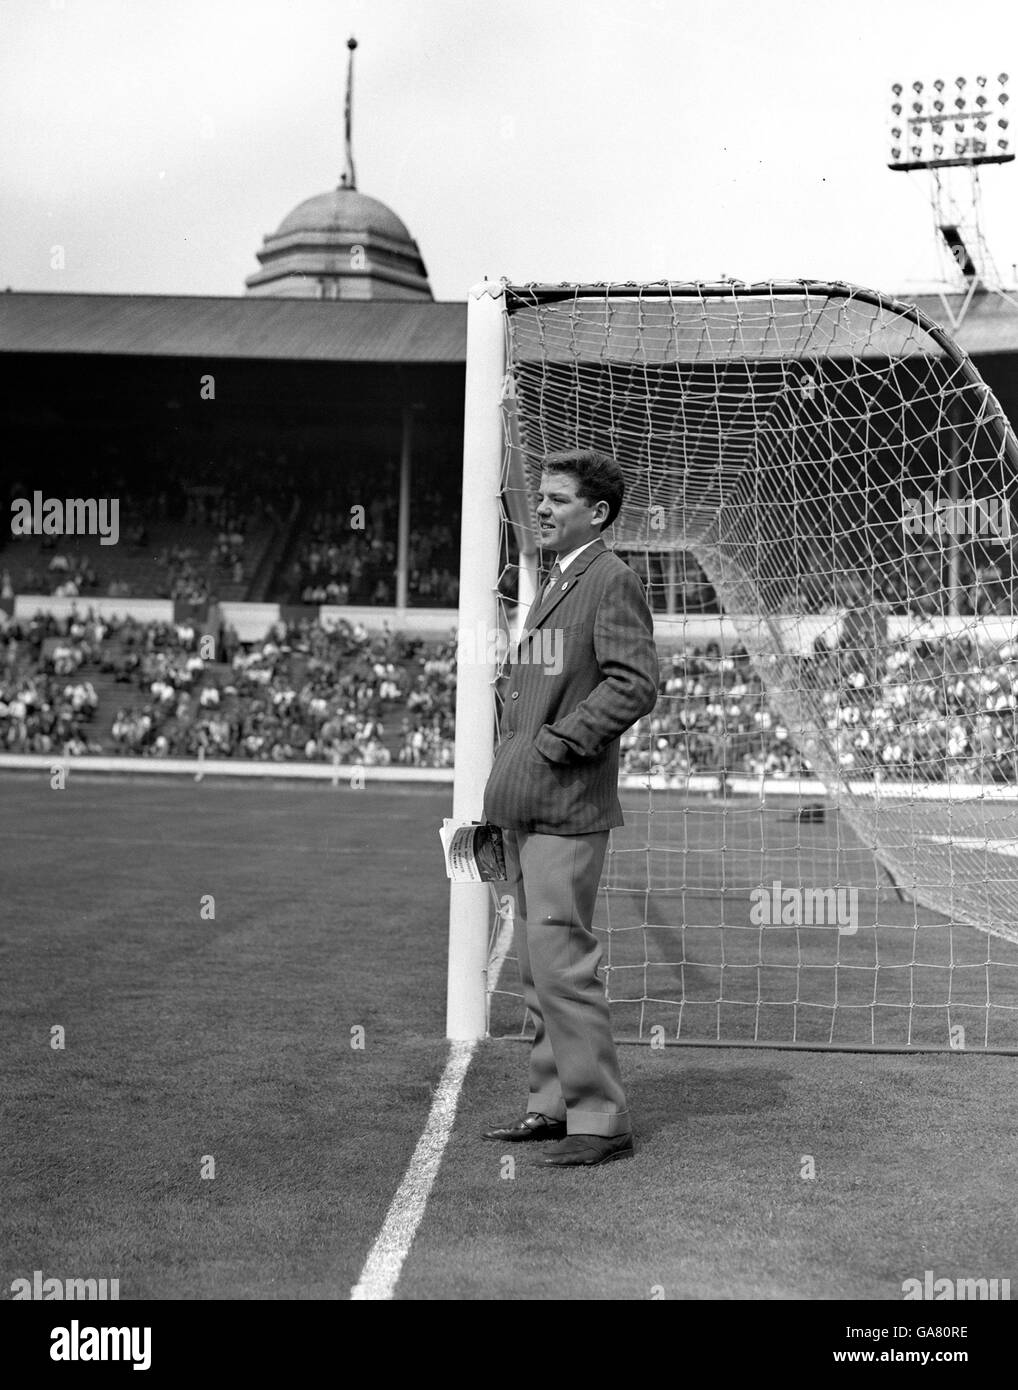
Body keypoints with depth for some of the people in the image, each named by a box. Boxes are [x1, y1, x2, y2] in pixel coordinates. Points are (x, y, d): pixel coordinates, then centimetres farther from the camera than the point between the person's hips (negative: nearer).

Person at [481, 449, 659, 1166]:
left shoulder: (612, 580, -8)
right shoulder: (555, 585, 19)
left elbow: (636, 683, -17)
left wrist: (560, 742, -17)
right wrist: (508, 771, 16)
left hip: (567, 807, -9)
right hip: (524, 806, 10)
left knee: (562, 962, -9)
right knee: (538, 964, 14)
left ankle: (601, 1119, -1)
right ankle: (555, 1101, 23)